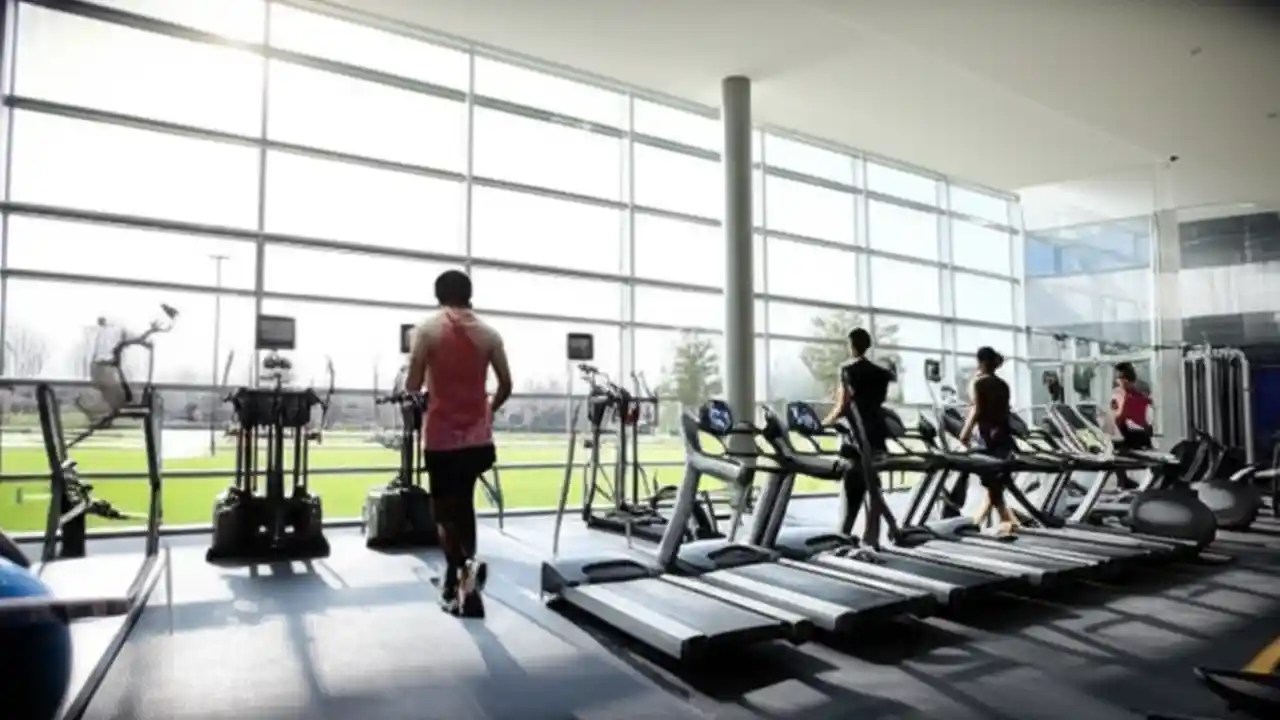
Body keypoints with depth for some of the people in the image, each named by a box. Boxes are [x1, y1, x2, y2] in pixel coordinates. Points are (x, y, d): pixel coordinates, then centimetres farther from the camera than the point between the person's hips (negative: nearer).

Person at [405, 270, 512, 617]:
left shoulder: (428, 330, -4)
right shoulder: (489, 334, 4)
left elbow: (412, 385, -7)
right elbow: (506, 385, 5)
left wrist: (413, 390, 16)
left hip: (442, 435, -4)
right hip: (477, 436, 4)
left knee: (445, 509, 5)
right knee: (463, 504, 18)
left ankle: (465, 565, -18)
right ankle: (459, 581, 23)